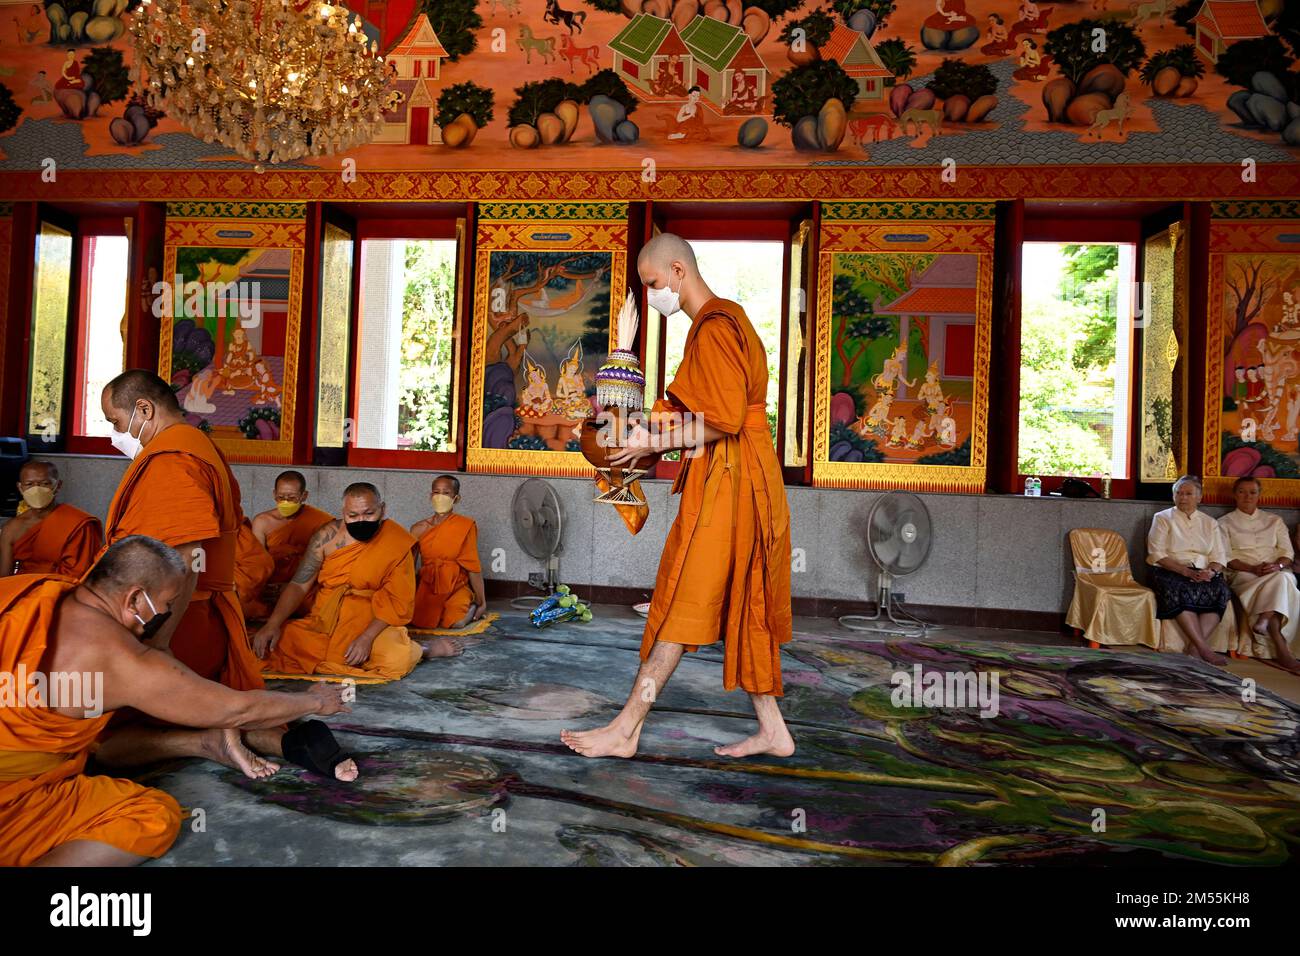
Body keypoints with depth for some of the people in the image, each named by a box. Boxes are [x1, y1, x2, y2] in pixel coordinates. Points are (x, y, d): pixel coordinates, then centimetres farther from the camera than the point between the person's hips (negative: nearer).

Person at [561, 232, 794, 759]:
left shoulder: (714, 326, -14)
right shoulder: (724, 319, 19)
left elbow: (724, 420, -21)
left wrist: (656, 440, -13)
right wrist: (651, 428, 11)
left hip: (726, 480, -10)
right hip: (741, 479, 10)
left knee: (681, 604, -5)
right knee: (742, 606, 12)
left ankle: (625, 730, 5)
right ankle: (772, 729, 20)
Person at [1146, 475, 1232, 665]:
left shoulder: (1210, 523, 20)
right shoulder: (1162, 518, 9)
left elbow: (1219, 556, 11)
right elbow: (1157, 555, -3)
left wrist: (1211, 572, -12)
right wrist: (1185, 571, -16)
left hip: (1203, 574, 3)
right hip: (1169, 572, -3)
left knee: (1220, 589, -30)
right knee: (1179, 591, -36)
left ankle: (1195, 647, -35)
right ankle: (1204, 649, -38)